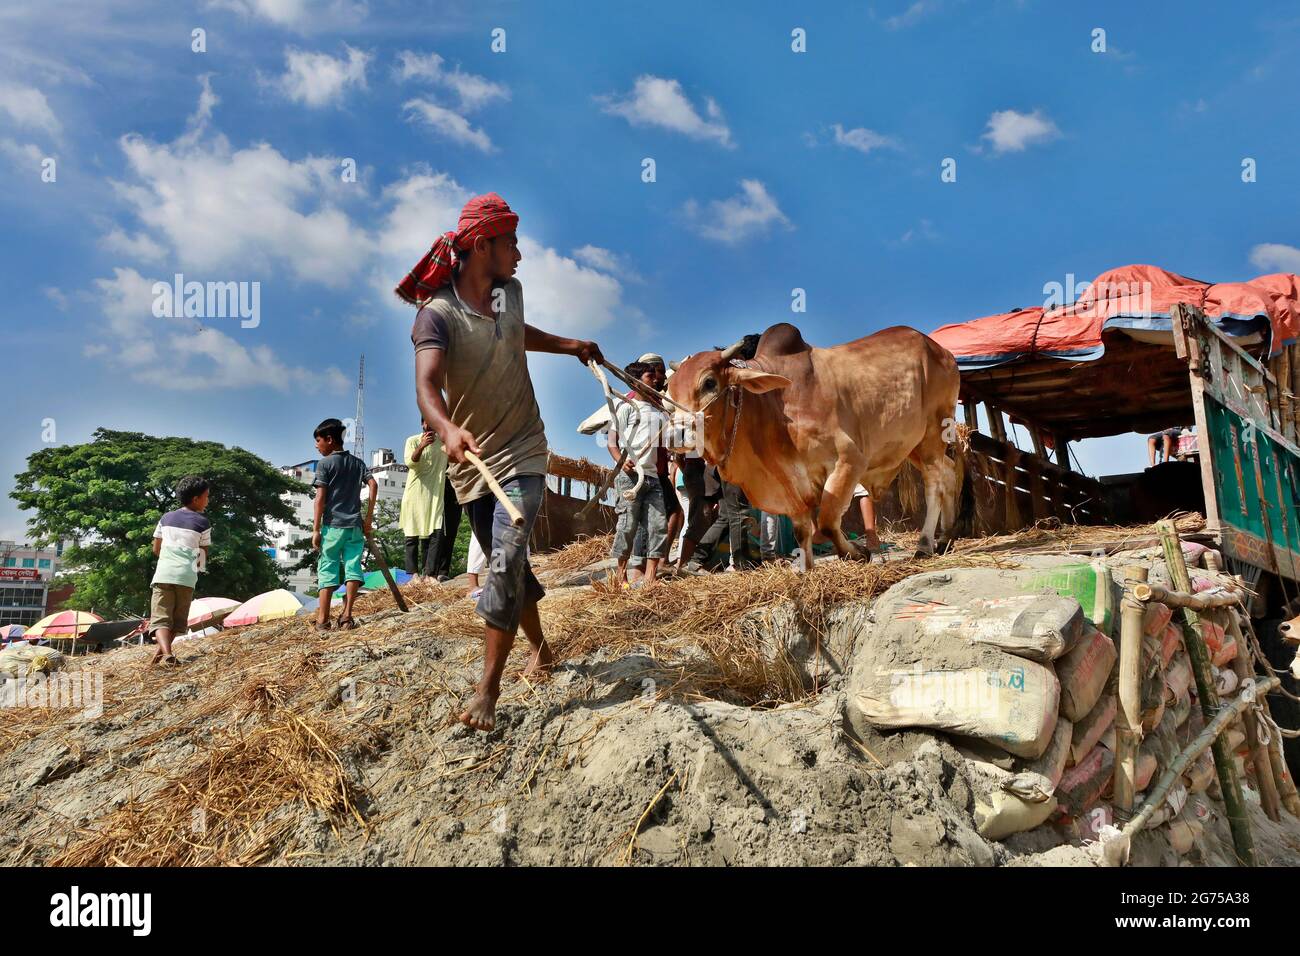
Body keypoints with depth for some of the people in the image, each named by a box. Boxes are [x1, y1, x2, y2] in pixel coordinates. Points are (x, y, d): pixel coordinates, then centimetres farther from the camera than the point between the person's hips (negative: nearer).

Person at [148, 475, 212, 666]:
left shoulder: (166, 518, 15)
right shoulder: (202, 523, 3)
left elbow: (156, 549, 19)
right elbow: (204, 555, 6)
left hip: (163, 573, 2)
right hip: (186, 576, -2)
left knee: (160, 618, -4)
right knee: (178, 619, 12)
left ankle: (166, 652, -27)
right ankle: (160, 650, -3)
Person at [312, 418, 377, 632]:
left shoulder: (324, 464, -1)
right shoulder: (357, 462, 12)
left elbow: (320, 498, -7)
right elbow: (373, 485, 2)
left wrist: (316, 529, -6)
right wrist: (368, 518, 6)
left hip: (332, 526, -3)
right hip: (355, 526, 4)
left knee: (327, 570, 2)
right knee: (353, 568, 1)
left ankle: (323, 620, 3)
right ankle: (347, 616, -3)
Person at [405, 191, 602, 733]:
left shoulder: (510, 293, 3)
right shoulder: (437, 313, -15)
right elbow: (426, 384, -33)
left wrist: (572, 346, 29)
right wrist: (447, 429, -52)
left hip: (522, 454, 2)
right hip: (472, 462, -1)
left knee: (506, 563, -15)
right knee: (507, 566, 14)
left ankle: (488, 688, -11)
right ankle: (540, 648, 39)